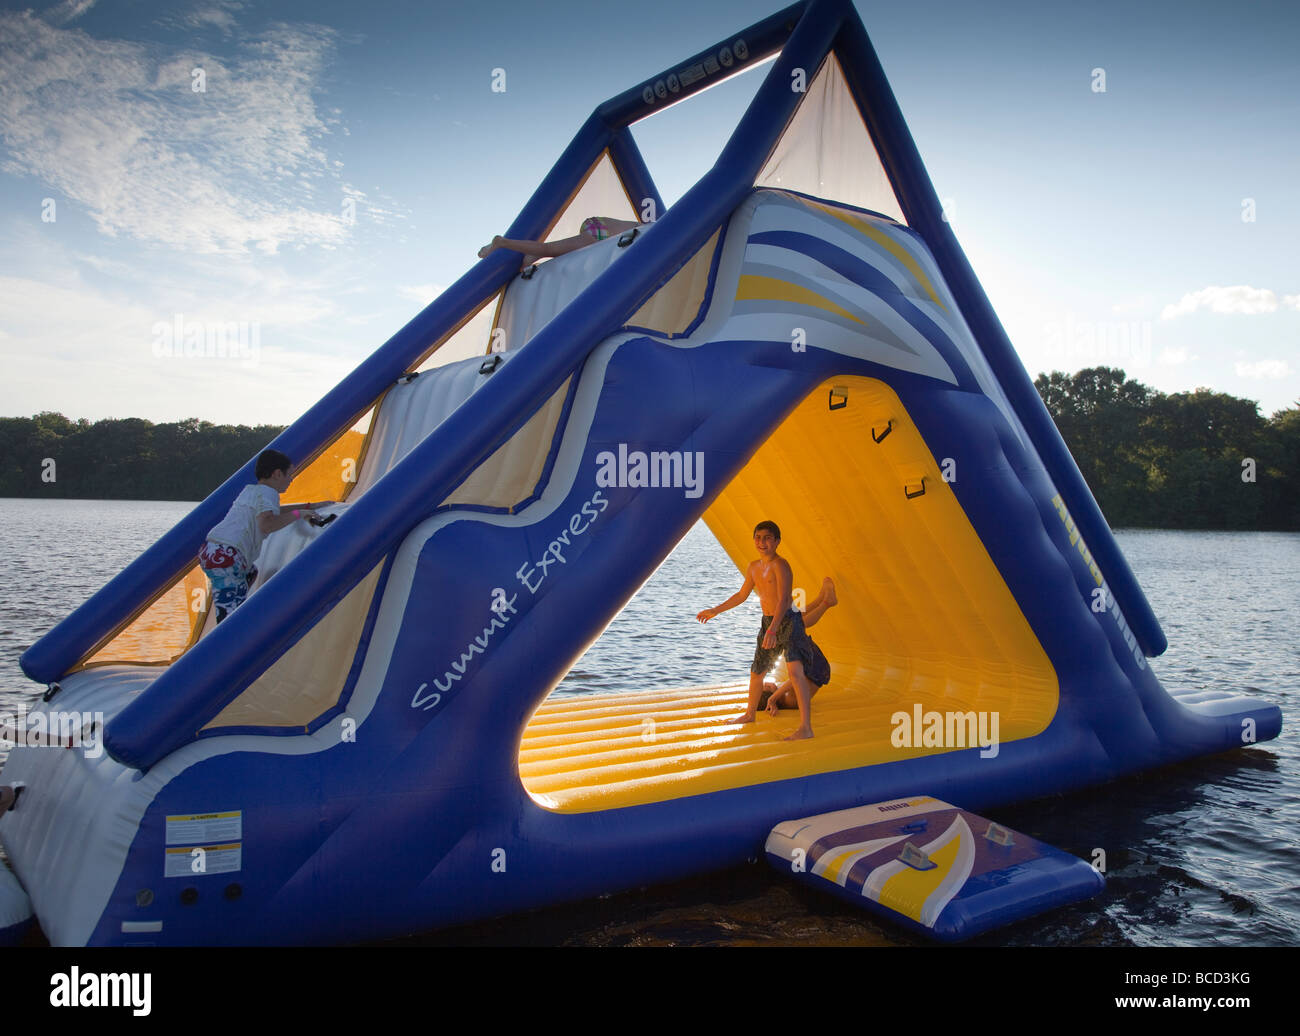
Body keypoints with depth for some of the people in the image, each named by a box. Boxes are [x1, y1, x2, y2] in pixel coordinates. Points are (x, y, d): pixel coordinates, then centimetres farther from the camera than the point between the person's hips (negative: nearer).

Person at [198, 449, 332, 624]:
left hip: (209, 552, 9)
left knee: (252, 575, 37)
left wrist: (311, 507, 46)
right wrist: (297, 514, -9)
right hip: (226, 558, -9)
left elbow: (271, 510, 43)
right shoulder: (267, 492, -3)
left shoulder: (248, 490, 24)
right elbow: (266, 523, -22)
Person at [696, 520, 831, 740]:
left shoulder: (780, 565, -17)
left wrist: (773, 629, -39)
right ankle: (750, 714, 44)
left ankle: (805, 728, -25)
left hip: (788, 621, -8)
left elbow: (784, 600, -27)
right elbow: (742, 595, 23)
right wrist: (715, 611, 28)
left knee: (796, 671, -23)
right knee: (756, 673, 21)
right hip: (767, 623, 8)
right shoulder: (754, 567, 8)